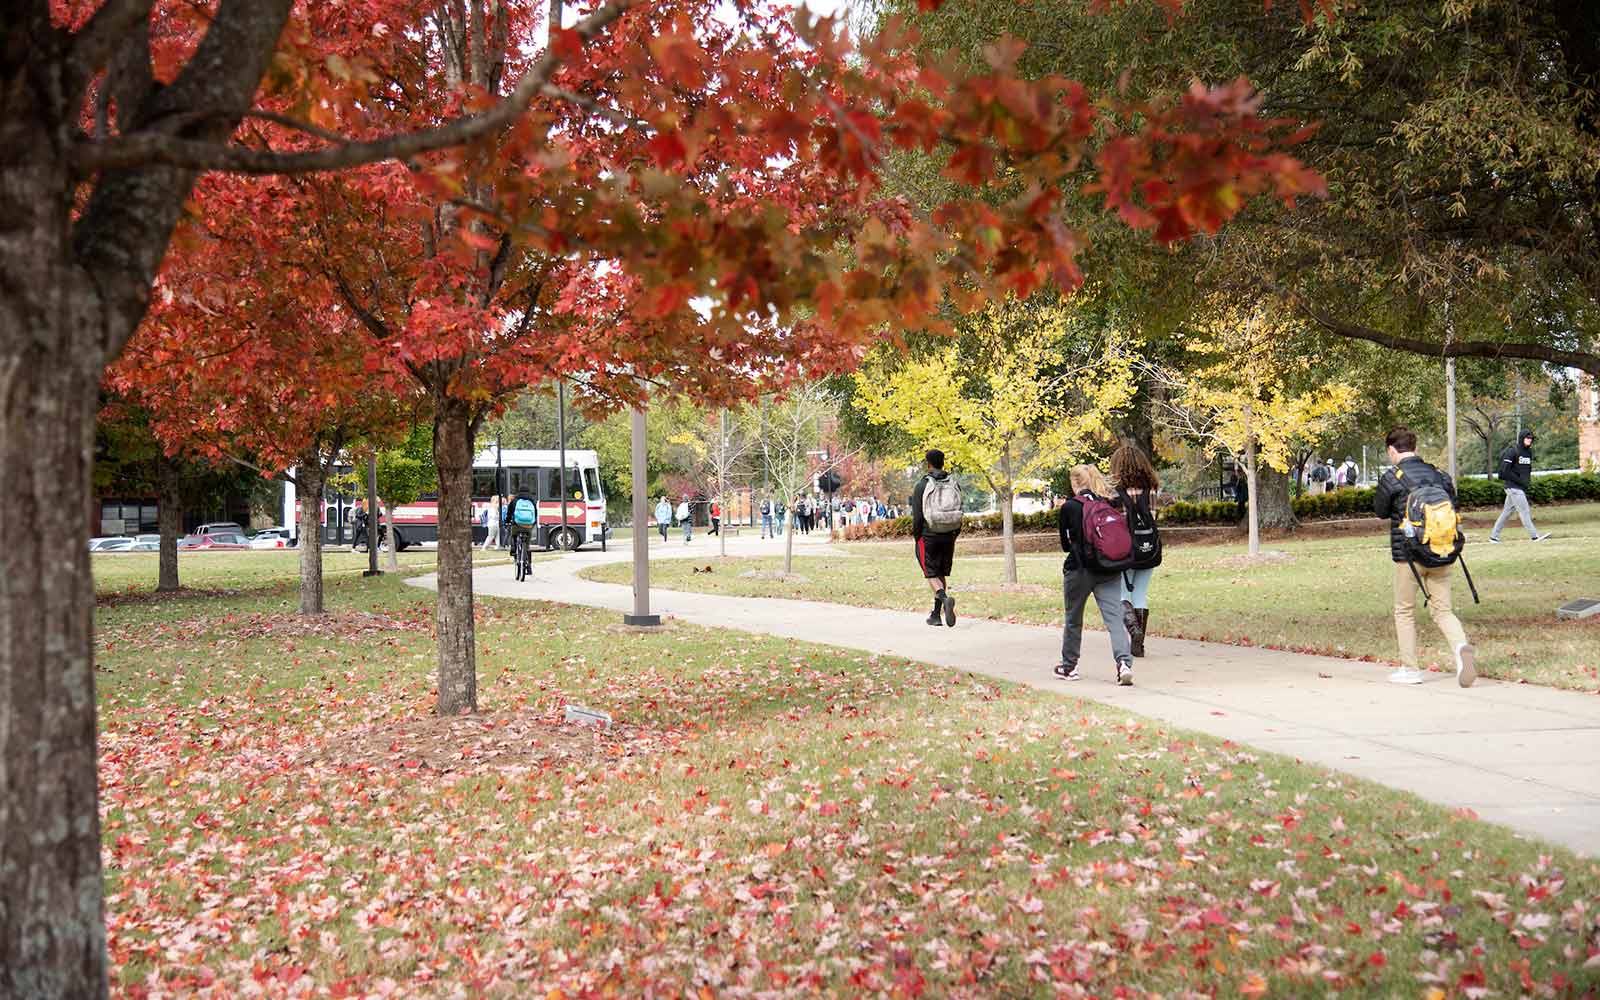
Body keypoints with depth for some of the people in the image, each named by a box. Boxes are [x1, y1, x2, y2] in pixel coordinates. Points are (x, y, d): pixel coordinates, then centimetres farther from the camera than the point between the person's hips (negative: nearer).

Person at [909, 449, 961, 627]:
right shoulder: (954, 485, 4)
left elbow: (917, 516, -11)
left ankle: (945, 599, -27)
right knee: (942, 574, 13)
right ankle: (936, 615, 15)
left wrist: (916, 535, 1)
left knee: (931, 575, 1)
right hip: (949, 537, 4)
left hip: (928, 537, -4)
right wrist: (954, 535, 13)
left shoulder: (921, 486, -9)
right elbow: (960, 513, 4)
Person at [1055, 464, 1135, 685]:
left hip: (1079, 569, -2)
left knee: (1073, 619, 14)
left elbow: (1065, 544, 3)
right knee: (1115, 618, -4)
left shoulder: (1069, 507, -5)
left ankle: (1068, 667, 27)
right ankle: (1124, 663, -23)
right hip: (1109, 570, 2)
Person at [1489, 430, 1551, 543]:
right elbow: (1505, 471, -16)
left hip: (1522, 487, 8)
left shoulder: (1529, 452, 13)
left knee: (1507, 512, 10)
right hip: (1513, 487, -8)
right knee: (1524, 510, -10)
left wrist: (1528, 481, 5)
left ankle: (1494, 536, 15)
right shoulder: (1512, 451, -11)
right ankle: (1534, 535, -11)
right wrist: (1520, 481, -16)